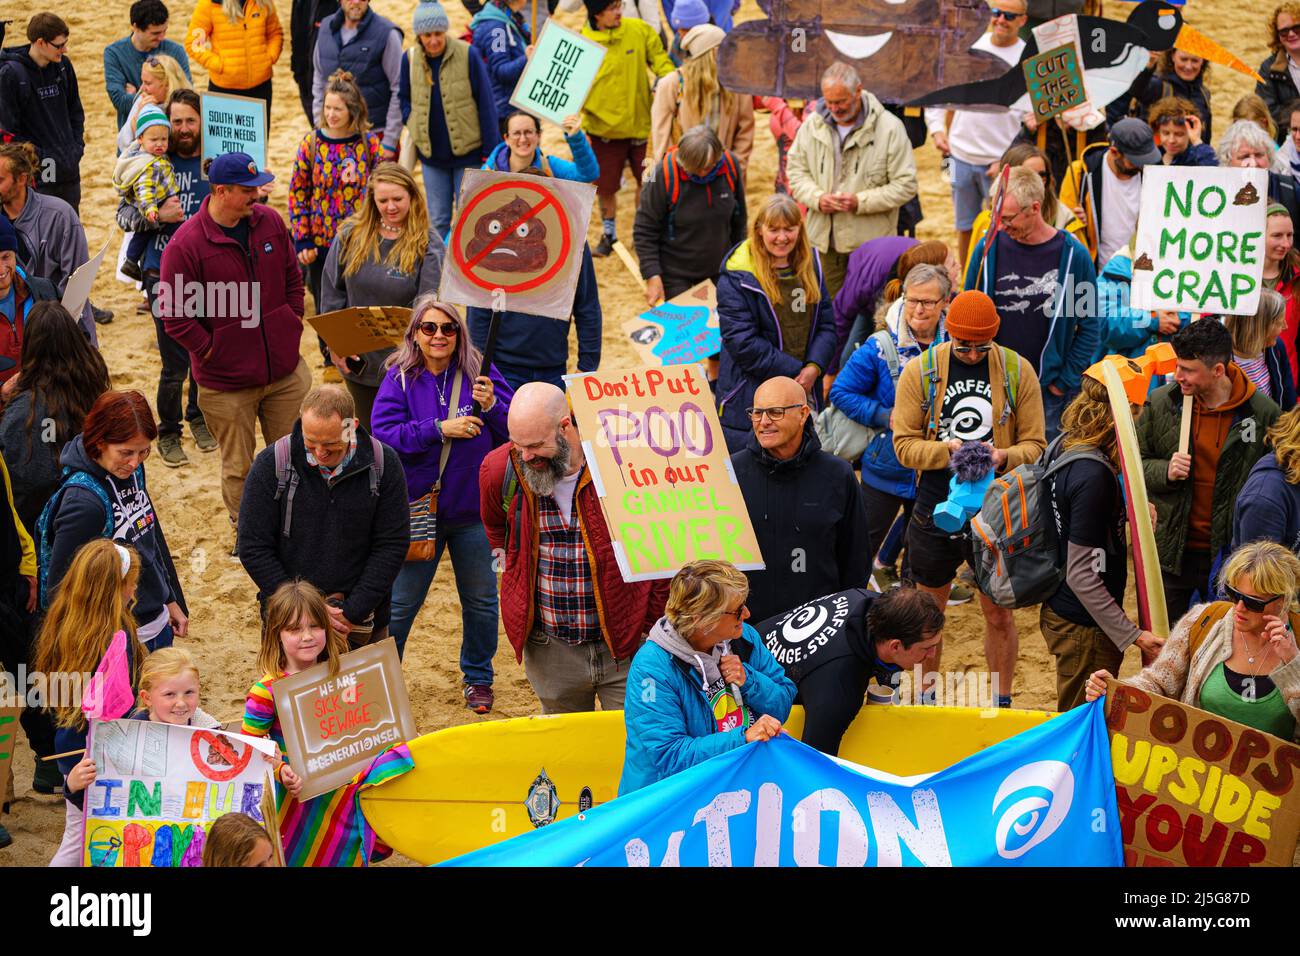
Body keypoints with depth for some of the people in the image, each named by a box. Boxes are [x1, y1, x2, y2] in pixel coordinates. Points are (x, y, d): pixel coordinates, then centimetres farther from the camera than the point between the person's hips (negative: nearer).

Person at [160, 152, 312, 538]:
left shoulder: (269, 221, 0)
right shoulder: (185, 244, -17)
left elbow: (292, 276, 14)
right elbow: (174, 313, -14)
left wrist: (292, 326, 8)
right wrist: (209, 350, -12)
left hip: (286, 370, 4)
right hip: (227, 382, -4)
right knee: (238, 467, 9)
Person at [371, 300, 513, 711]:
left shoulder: (481, 372, -3)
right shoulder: (399, 379, -5)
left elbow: (513, 431, -4)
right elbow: (383, 433, -16)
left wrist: (491, 406, -23)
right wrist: (440, 429, -23)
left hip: (473, 510, 1)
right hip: (418, 507, -1)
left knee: (481, 600, 14)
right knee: (401, 601, 8)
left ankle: (478, 677, 32)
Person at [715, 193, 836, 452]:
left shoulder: (810, 266, 9)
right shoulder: (736, 277, -11)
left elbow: (826, 324, 9)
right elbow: (743, 343, -15)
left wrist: (814, 367, -10)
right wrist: (795, 372, -15)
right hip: (748, 401, -5)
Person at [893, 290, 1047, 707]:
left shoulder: (1018, 371, -2)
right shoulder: (920, 371, -3)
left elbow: (1035, 445, 0)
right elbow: (904, 444, -5)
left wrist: (1004, 457, -21)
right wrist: (947, 449, -23)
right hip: (936, 511, 1)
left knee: (999, 614, 6)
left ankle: (1002, 703, 23)